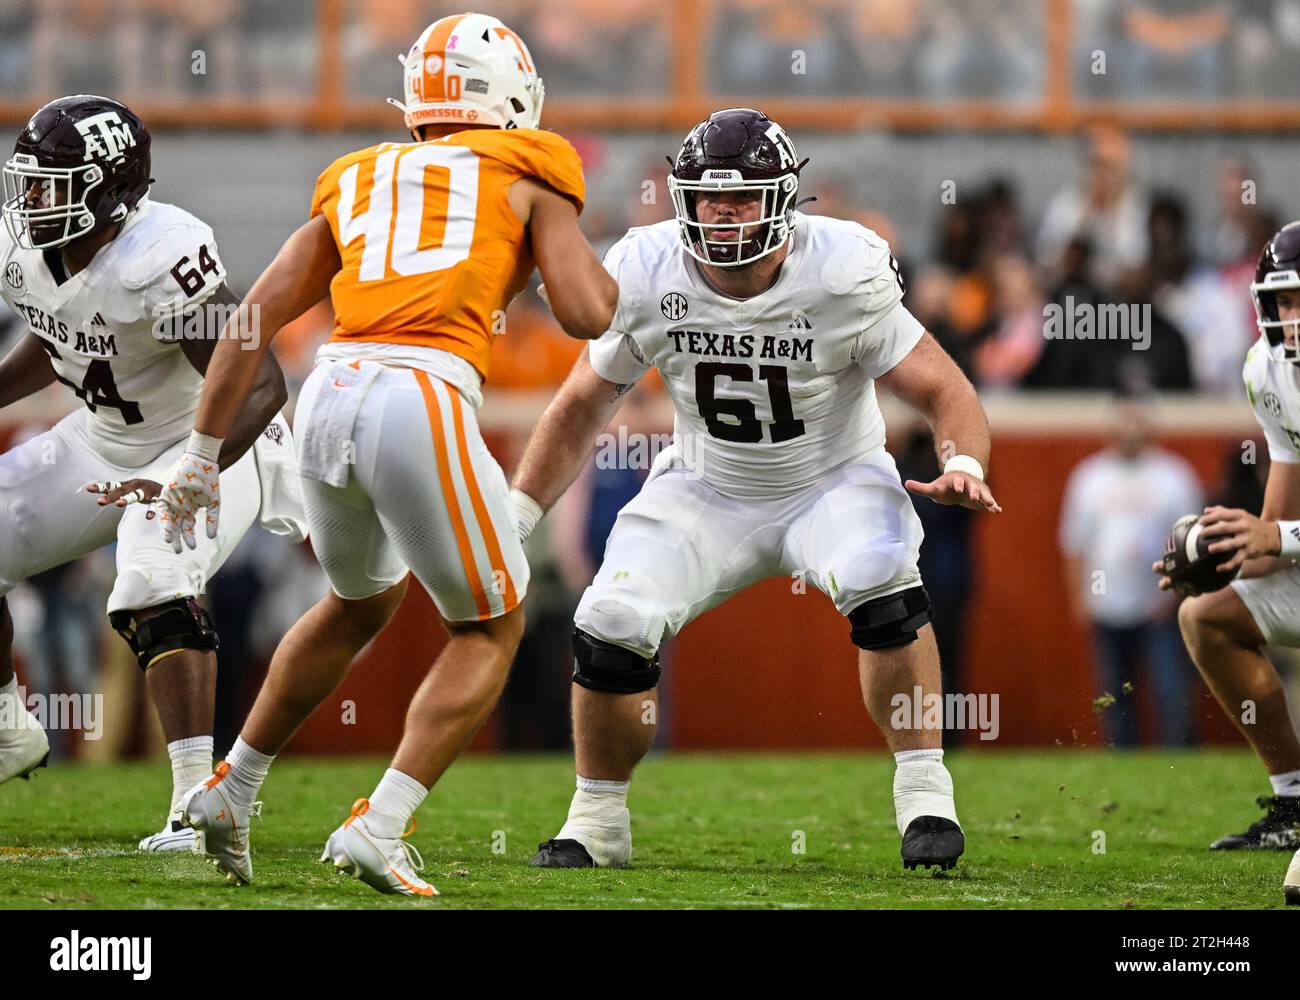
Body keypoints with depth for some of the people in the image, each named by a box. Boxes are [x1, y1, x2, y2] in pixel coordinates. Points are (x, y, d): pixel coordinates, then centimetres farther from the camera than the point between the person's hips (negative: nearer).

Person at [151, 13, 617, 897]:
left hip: (331, 393, 5)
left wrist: (204, 453, 20)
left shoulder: (357, 185, 23)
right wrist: (584, 256, 24)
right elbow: (587, 316, 2)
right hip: (424, 404, -5)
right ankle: (379, 827, -1)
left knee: (359, 604, 32)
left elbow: (252, 320, 17)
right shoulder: (528, 177, 11)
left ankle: (231, 790, 36)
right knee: (490, 629, 14)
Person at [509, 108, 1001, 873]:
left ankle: (925, 795, -18)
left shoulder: (842, 277, -23)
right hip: (708, 492, 3)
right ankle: (598, 822, 7)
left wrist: (964, 466, -40)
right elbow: (582, 408, 0)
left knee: (880, 583, -33)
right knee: (613, 626, -16)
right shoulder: (647, 278, -14)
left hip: (834, 482, -3)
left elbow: (943, 391, -19)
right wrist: (514, 520, -4)